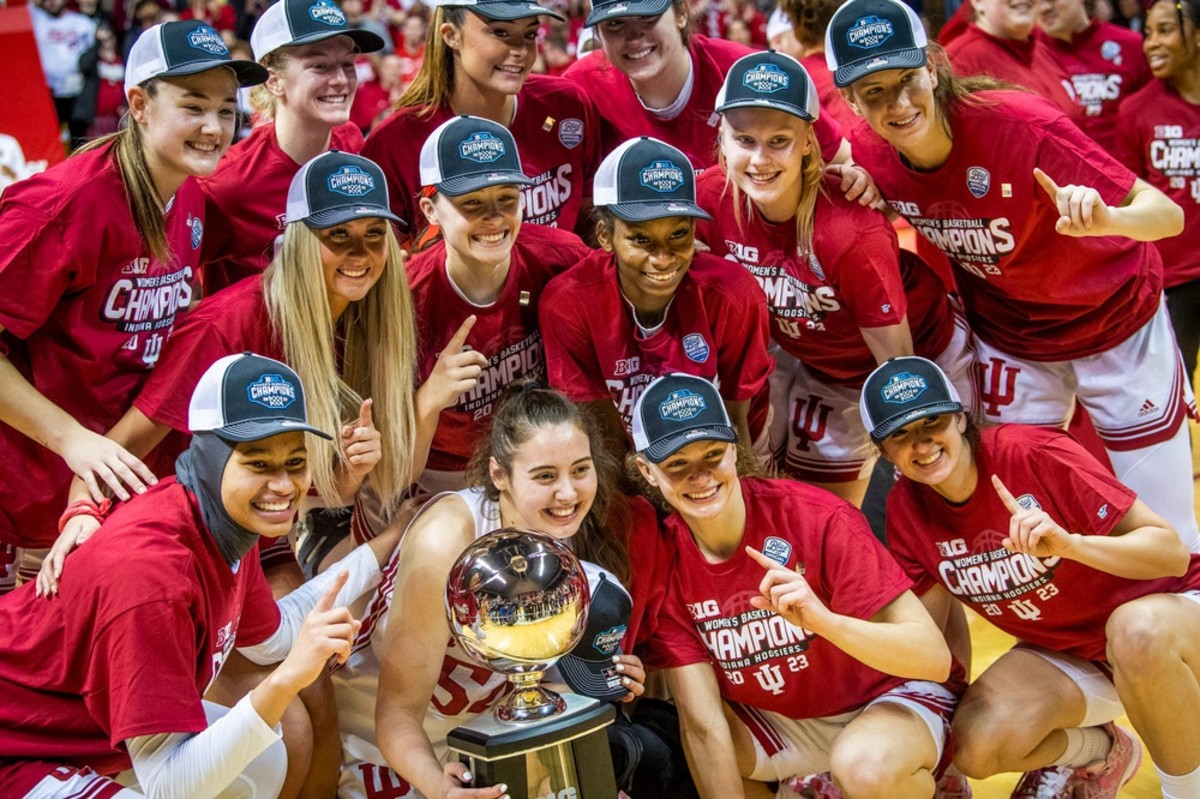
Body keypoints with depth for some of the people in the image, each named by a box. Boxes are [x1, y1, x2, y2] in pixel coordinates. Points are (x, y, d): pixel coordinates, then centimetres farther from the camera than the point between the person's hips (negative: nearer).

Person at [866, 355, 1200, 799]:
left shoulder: (1035, 454, -24)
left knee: (1138, 632, -40)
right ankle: (1099, 752, 10)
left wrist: (1068, 543, -41)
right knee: (977, 745, -24)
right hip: (1062, 654, 5)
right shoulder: (906, 509, -8)